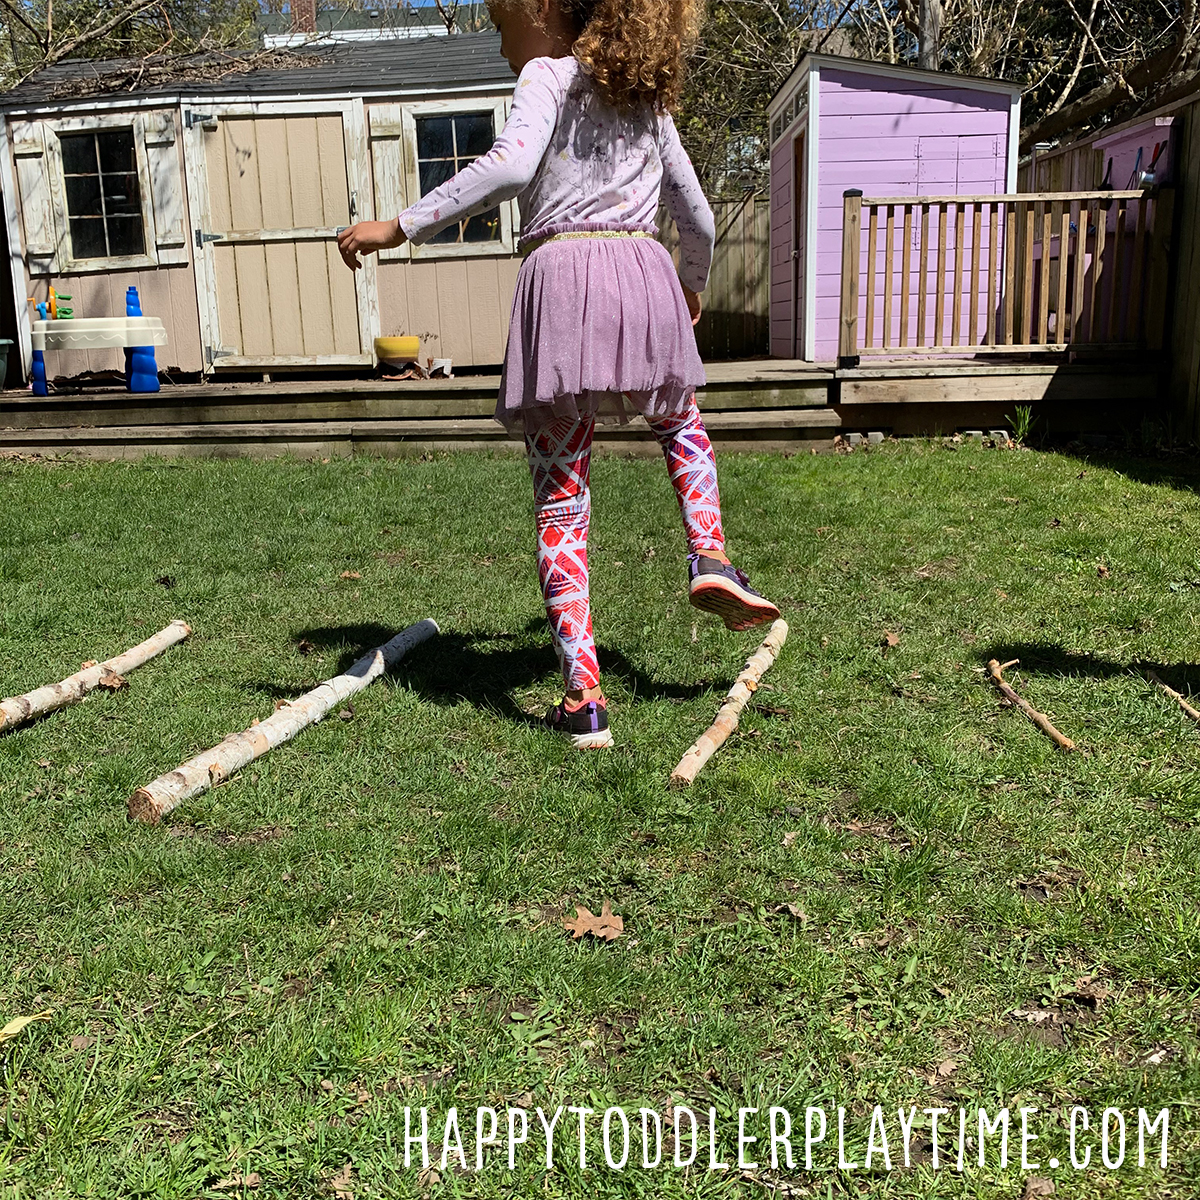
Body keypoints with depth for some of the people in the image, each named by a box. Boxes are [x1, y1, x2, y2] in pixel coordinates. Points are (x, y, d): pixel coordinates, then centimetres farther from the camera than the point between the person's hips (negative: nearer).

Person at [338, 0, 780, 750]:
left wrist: (401, 227, -14)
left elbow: (511, 165, -16)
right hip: (645, 274, 5)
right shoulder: (647, 95, 24)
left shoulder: (549, 75, 6)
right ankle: (709, 556, 12)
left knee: (561, 502, 1)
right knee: (681, 422, 35)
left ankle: (584, 700, -1)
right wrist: (694, 288, 46)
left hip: (563, 275, -4)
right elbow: (699, 220, 27)